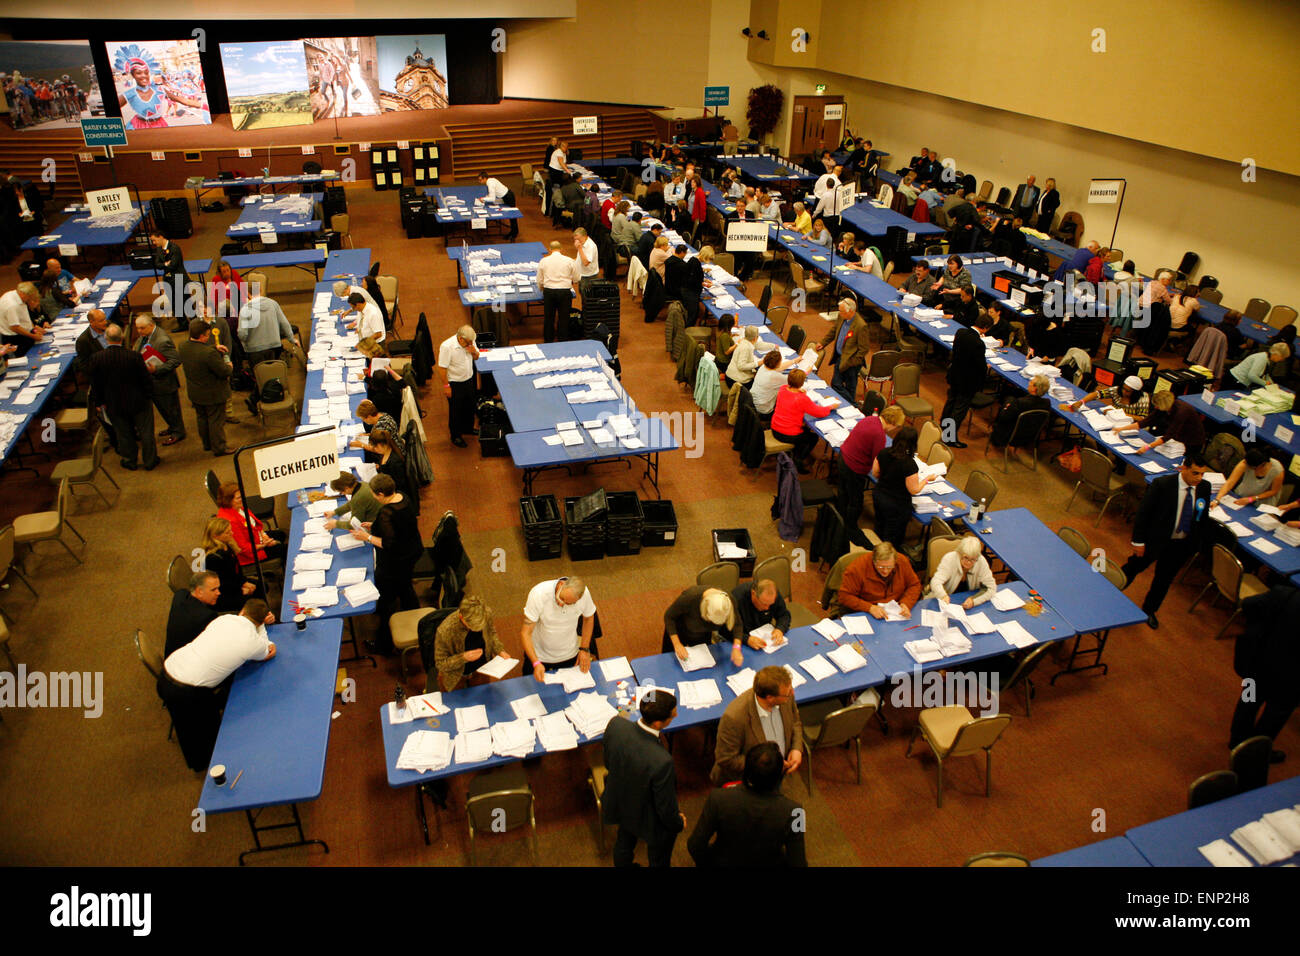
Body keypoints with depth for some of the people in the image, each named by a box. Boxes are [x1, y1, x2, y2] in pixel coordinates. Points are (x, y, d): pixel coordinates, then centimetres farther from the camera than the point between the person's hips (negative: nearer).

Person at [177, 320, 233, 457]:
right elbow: (224, 372, -25)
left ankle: (207, 444, 40)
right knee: (216, 421, 9)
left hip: (194, 393, 8)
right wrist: (230, 366, -3)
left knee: (202, 419, 25)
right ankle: (219, 448, 21)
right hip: (213, 394, -8)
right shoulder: (209, 353, -34)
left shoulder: (183, 346, -9)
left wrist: (214, 347, 2)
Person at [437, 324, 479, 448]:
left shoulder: (470, 341, -9)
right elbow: (442, 368, -22)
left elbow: (476, 358, 6)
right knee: (455, 410, 9)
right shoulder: (447, 346, -28)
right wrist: (446, 386, -19)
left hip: (469, 380, 6)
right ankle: (455, 436, 27)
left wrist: (474, 352, -18)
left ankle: (468, 428, 47)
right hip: (455, 384, -6)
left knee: (470, 406, 23)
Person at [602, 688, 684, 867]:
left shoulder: (615, 724, -29)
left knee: (624, 845, 36)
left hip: (620, 804, 5)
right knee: (658, 860, 29)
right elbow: (666, 807, -25)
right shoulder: (662, 762, -44)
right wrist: (678, 823, -3)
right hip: (650, 822, -5)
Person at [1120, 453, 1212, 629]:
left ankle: (1149, 610, 39)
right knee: (1133, 567, 15)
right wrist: (1138, 541, -15)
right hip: (1155, 540, -4)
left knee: (1165, 579, 18)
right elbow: (1143, 512, -16)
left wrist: (1195, 543, 7)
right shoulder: (1162, 484, -21)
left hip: (1181, 544, 4)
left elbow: (1203, 517, 6)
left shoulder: (1204, 487, -8)